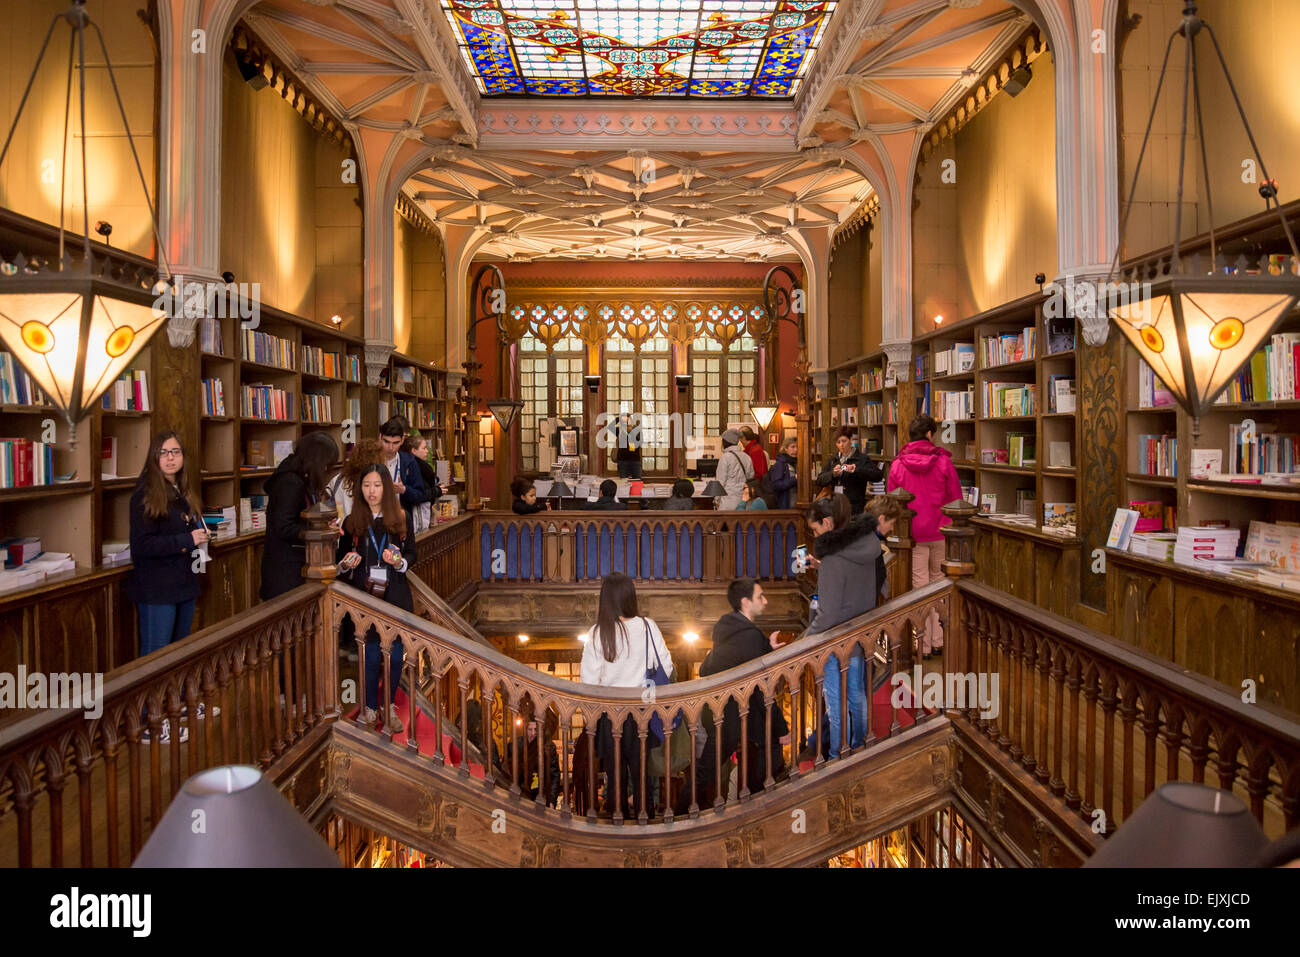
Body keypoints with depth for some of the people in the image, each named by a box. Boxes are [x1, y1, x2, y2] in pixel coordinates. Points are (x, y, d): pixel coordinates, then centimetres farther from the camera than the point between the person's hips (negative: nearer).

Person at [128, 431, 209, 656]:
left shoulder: (182, 492, 12)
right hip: (156, 590, -8)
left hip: (185, 585, 8)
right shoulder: (145, 494, -12)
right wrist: (186, 541, -21)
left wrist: (200, 536, 7)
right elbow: (140, 545, -19)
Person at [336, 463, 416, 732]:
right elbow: (341, 561, 12)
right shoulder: (352, 521, 3)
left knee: (395, 654, 4)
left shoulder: (402, 518, 2)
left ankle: (390, 707, 22)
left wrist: (399, 561, -14)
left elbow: (412, 554, 7)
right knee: (371, 655, 1)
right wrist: (346, 563, -11)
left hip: (395, 595, 0)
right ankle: (370, 709, 17)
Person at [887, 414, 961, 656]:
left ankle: (924, 644, 8)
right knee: (939, 581, 13)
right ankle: (939, 640, 16)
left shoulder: (897, 465, -1)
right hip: (941, 531, 0)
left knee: (919, 585, 4)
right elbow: (956, 499, 0)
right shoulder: (943, 462, -4)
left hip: (913, 533, 0)